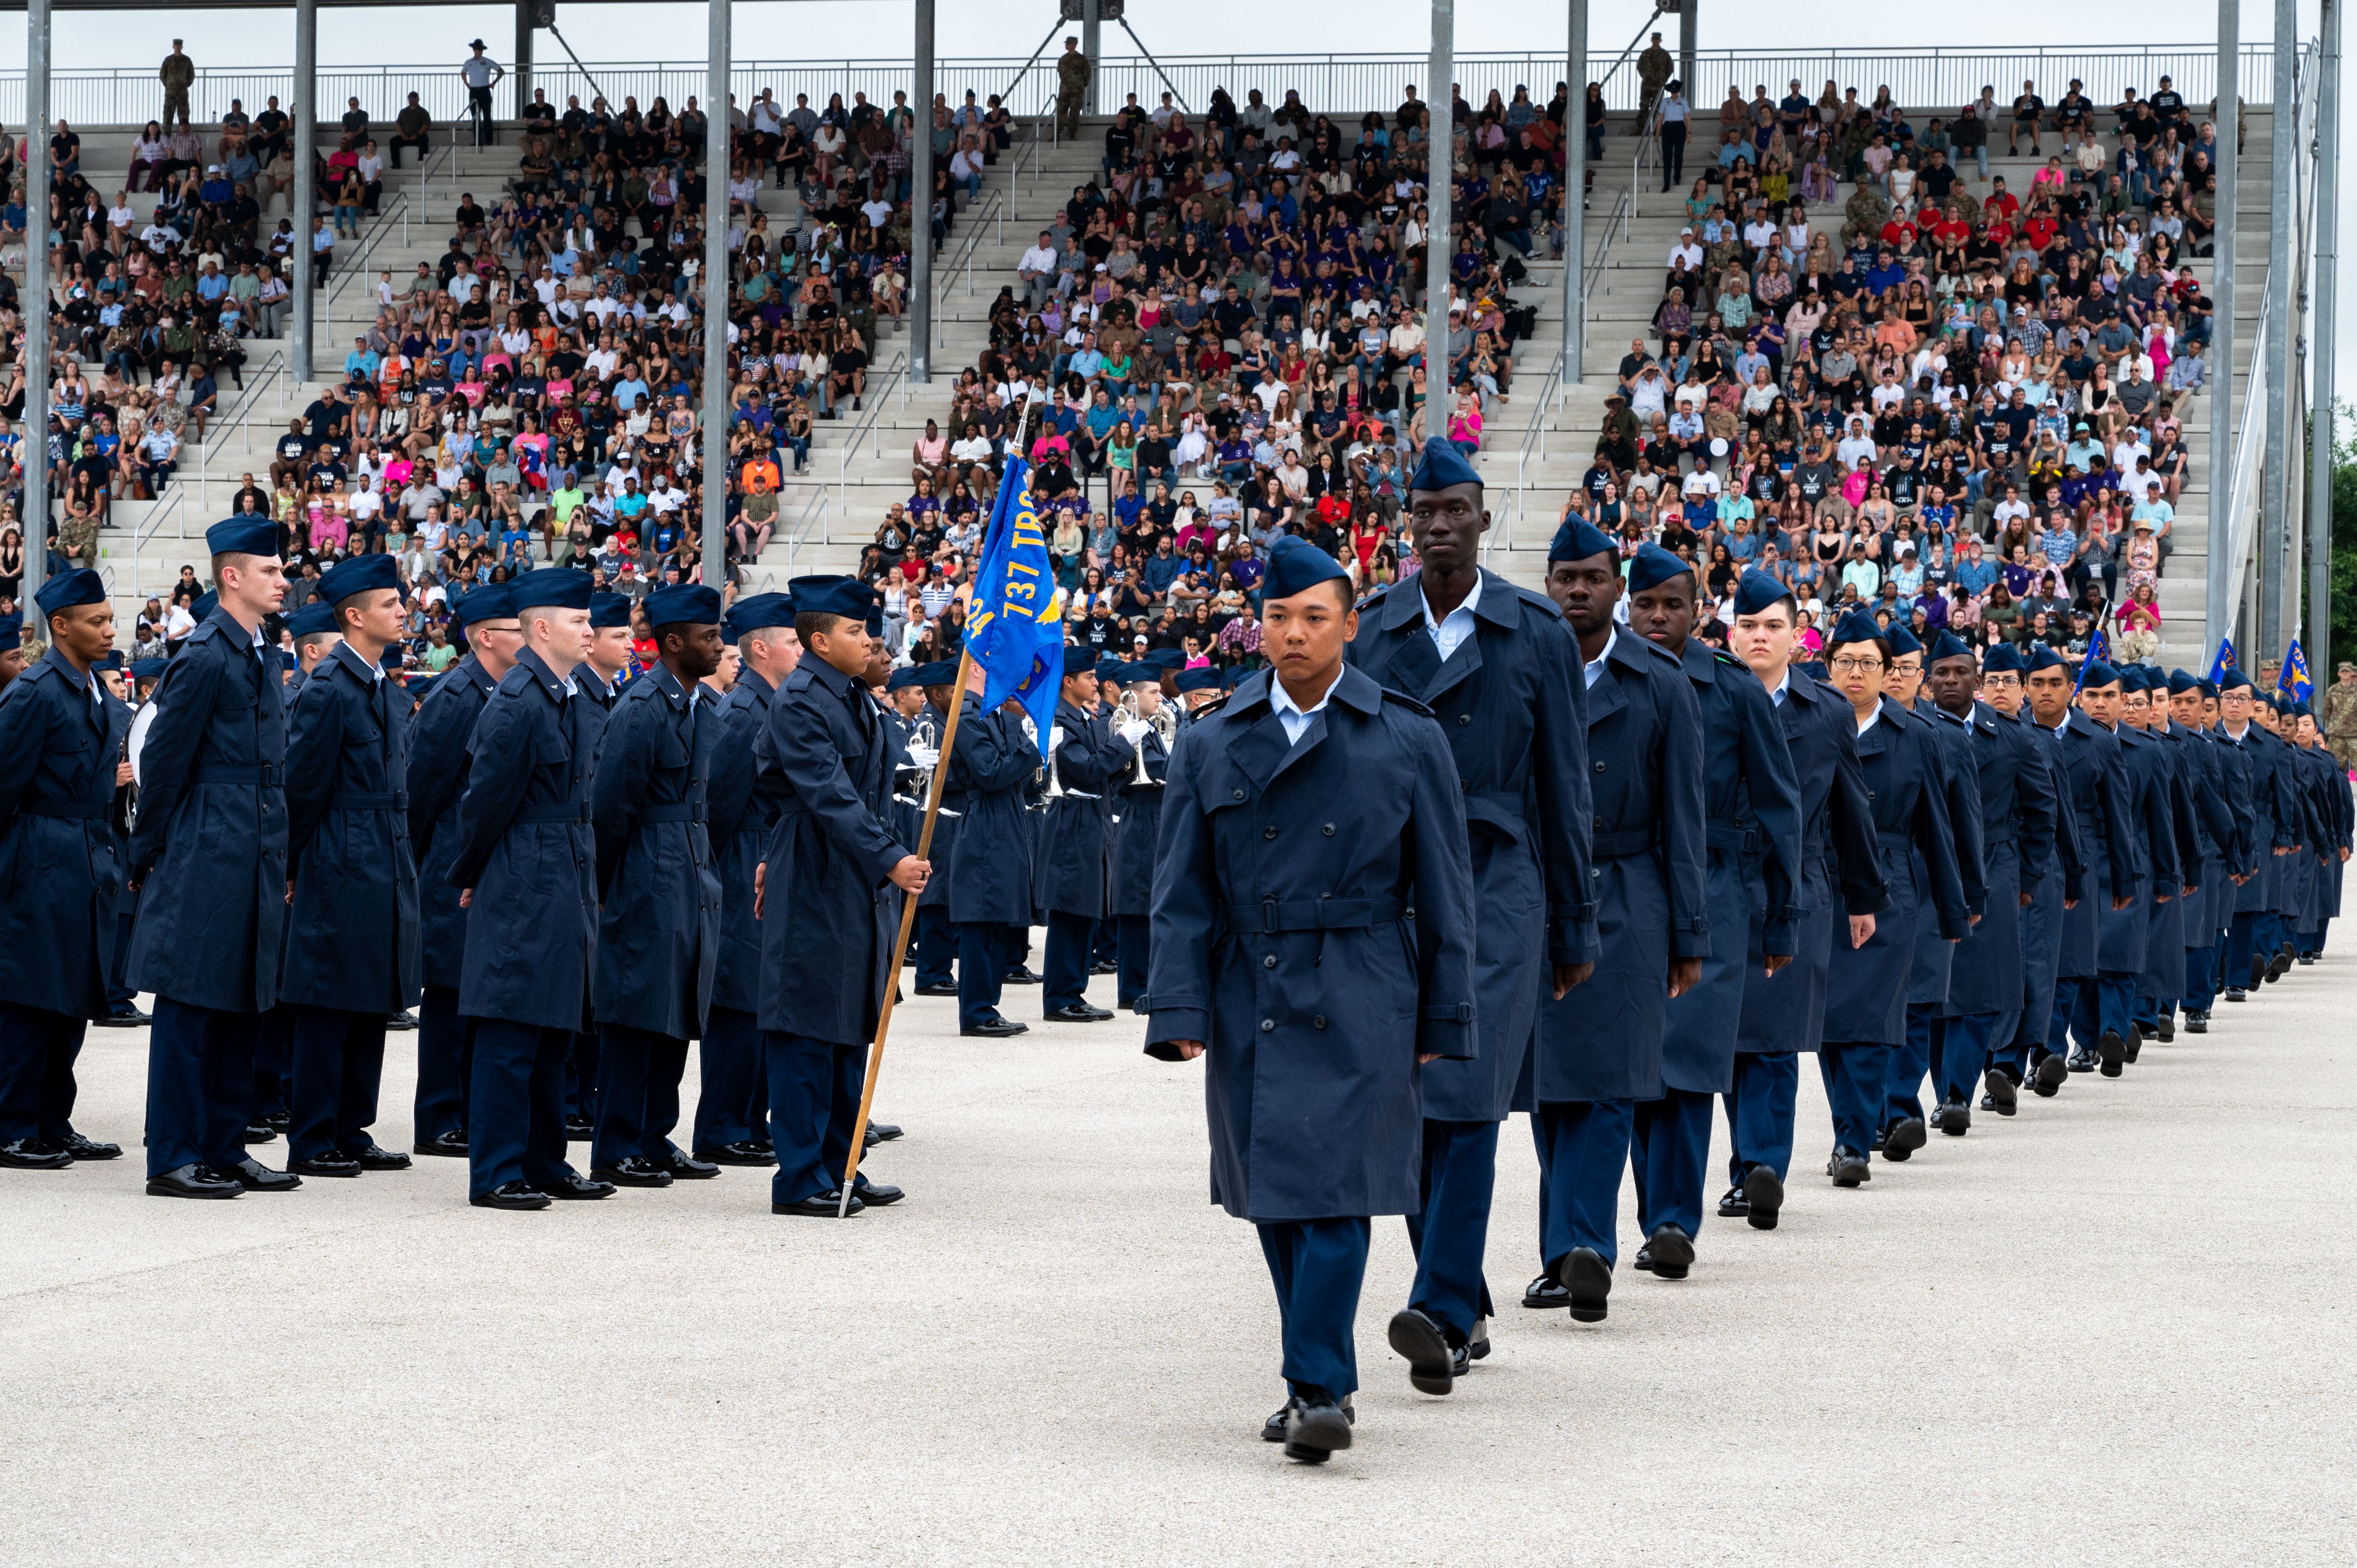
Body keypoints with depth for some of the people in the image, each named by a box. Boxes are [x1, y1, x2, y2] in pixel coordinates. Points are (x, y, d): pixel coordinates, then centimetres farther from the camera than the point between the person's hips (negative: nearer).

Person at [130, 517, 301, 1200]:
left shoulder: (259, 656, 15)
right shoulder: (205, 657, -13)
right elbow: (162, 761, -11)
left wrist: (279, 862, 18)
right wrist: (148, 858, -6)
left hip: (252, 864, 9)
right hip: (205, 861, -9)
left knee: (240, 1010, 11)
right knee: (190, 1010, -4)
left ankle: (224, 1149, 17)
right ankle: (172, 1160, 0)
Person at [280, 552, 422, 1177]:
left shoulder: (387, 692, 14)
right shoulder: (326, 690, -13)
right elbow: (304, 788, -11)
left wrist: (401, 864, 16)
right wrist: (297, 871, -6)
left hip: (383, 876, 9)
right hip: (338, 877, -9)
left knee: (370, 1010, 11)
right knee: (325, 1013, -3)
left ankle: (350, 1134, 18)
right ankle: (311, 1143, 2)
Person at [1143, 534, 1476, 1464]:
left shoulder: (1408, 741, 3)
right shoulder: (1211, 743, 8)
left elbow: (1441, 890, 5)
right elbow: (1183, 891, 6)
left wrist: (1443, 1020, 2)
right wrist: (1179, 1012, -3)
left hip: (1360, 1007, -3)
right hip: (1250, 1000, 3)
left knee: (1335, 1188, -11)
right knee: (1274, 1197, 7)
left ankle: (1321, 1388, -11)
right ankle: (1317, 1380, 18)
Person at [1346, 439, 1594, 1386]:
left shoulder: (1536, 632, 2)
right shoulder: (1368, 628, 7)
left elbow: (1562, 786, 5)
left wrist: (1574, 925, 4)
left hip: (1497, 888, -3)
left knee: (1466, 1096, -13)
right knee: (1406, 1106, 6)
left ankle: (1442, 1310, -17)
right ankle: (1464, 1307, 17)